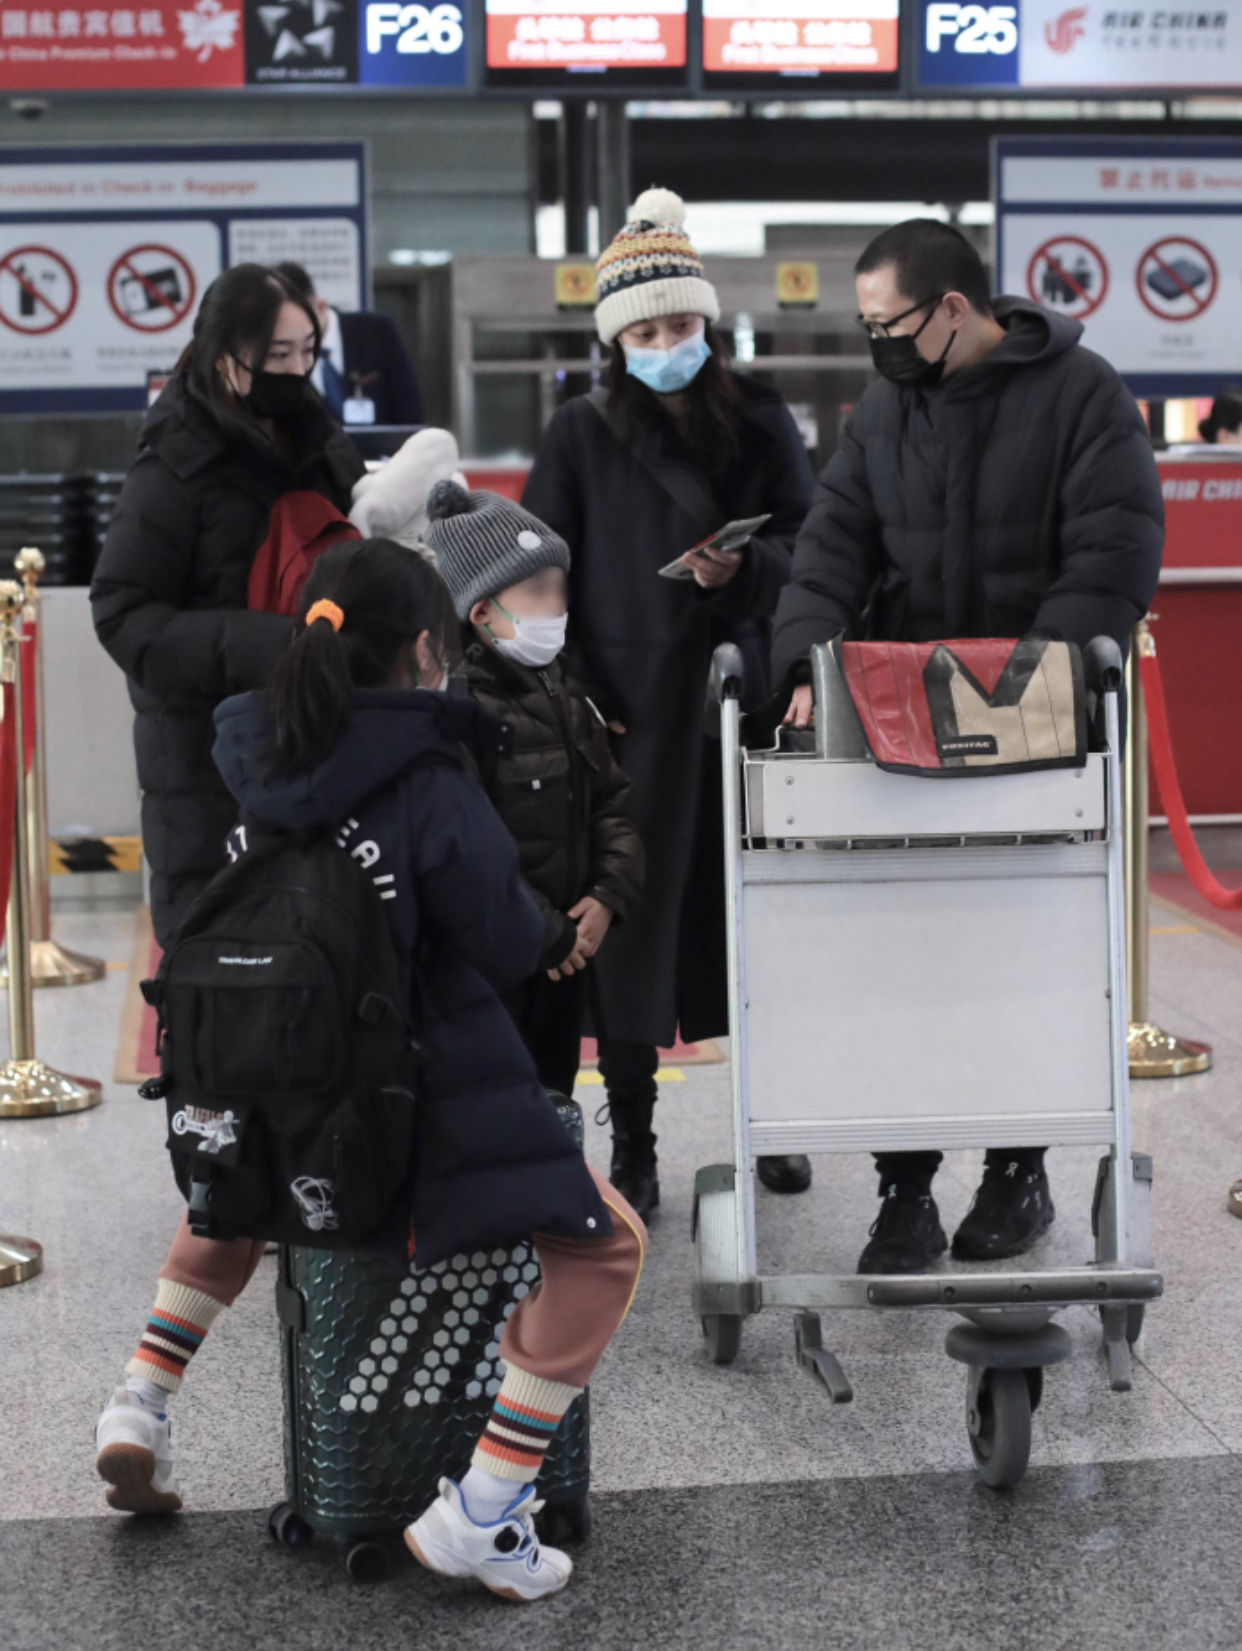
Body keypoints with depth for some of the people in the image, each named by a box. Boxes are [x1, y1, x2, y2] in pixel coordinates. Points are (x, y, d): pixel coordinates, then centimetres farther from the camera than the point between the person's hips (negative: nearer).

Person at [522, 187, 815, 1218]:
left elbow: (808, 540, 7)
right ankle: (632, 1149, 9)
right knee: (630, 912, -1)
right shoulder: (581, 434, 4)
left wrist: (745, 567, -14)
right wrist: (570, 692, -9)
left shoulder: (760, 421, 8)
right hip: (630, 707, -1)